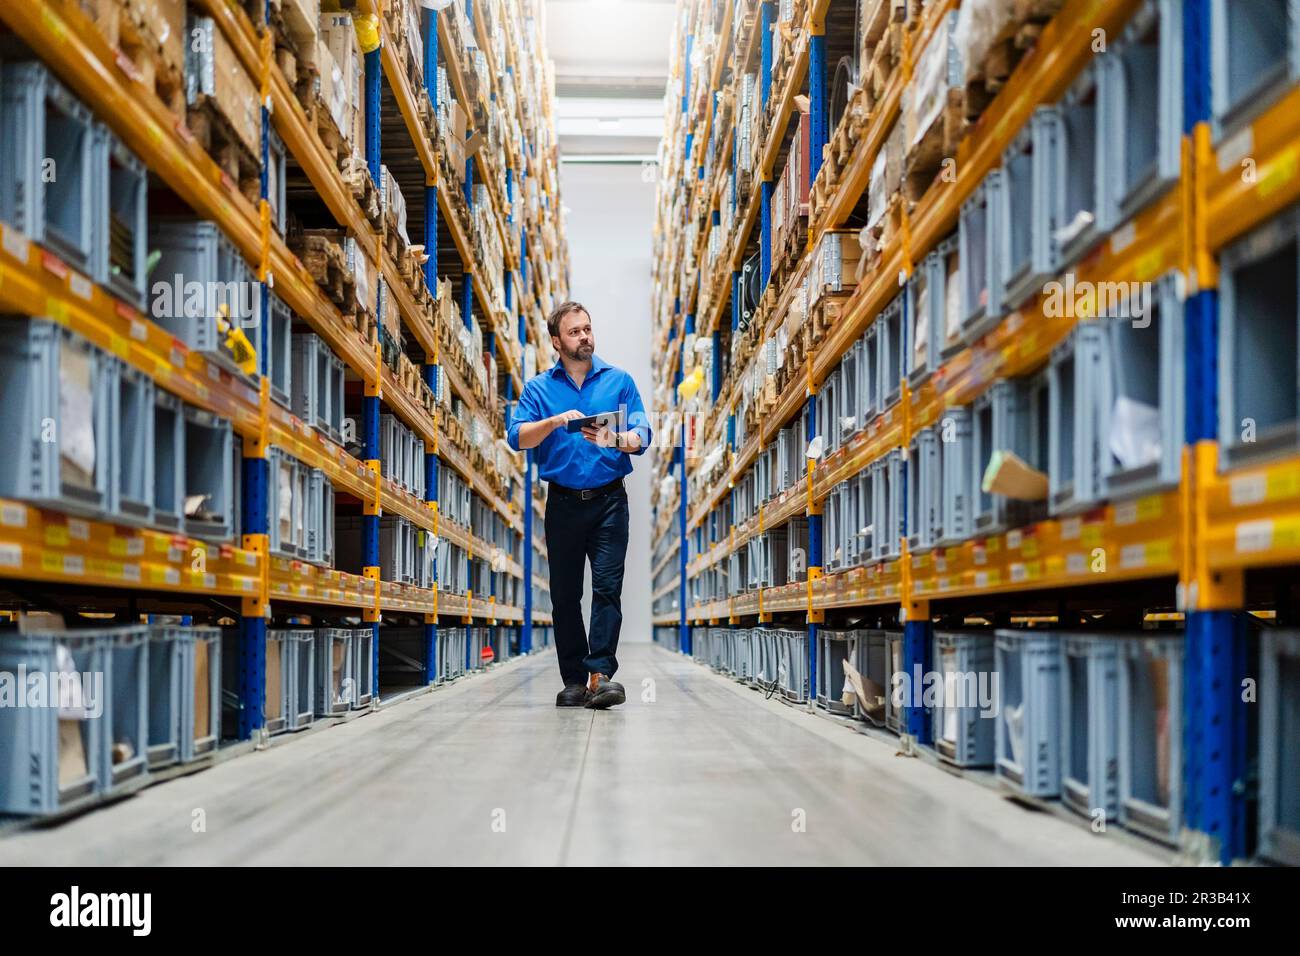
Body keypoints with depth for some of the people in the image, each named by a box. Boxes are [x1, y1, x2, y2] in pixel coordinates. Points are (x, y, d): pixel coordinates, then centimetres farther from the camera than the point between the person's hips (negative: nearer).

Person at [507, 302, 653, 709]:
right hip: (563, 502, 1)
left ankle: (600, 675, -15)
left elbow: (641, 437, -2)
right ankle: (573, 680, 12)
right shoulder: (539, 387, 7)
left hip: (609, 500, -1)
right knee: (564, 594, 5)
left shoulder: (619, 380, 6)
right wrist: (554, 421, -21)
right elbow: (517, 437, -5)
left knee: (607, 587, -11)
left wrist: (616, 440, -24)